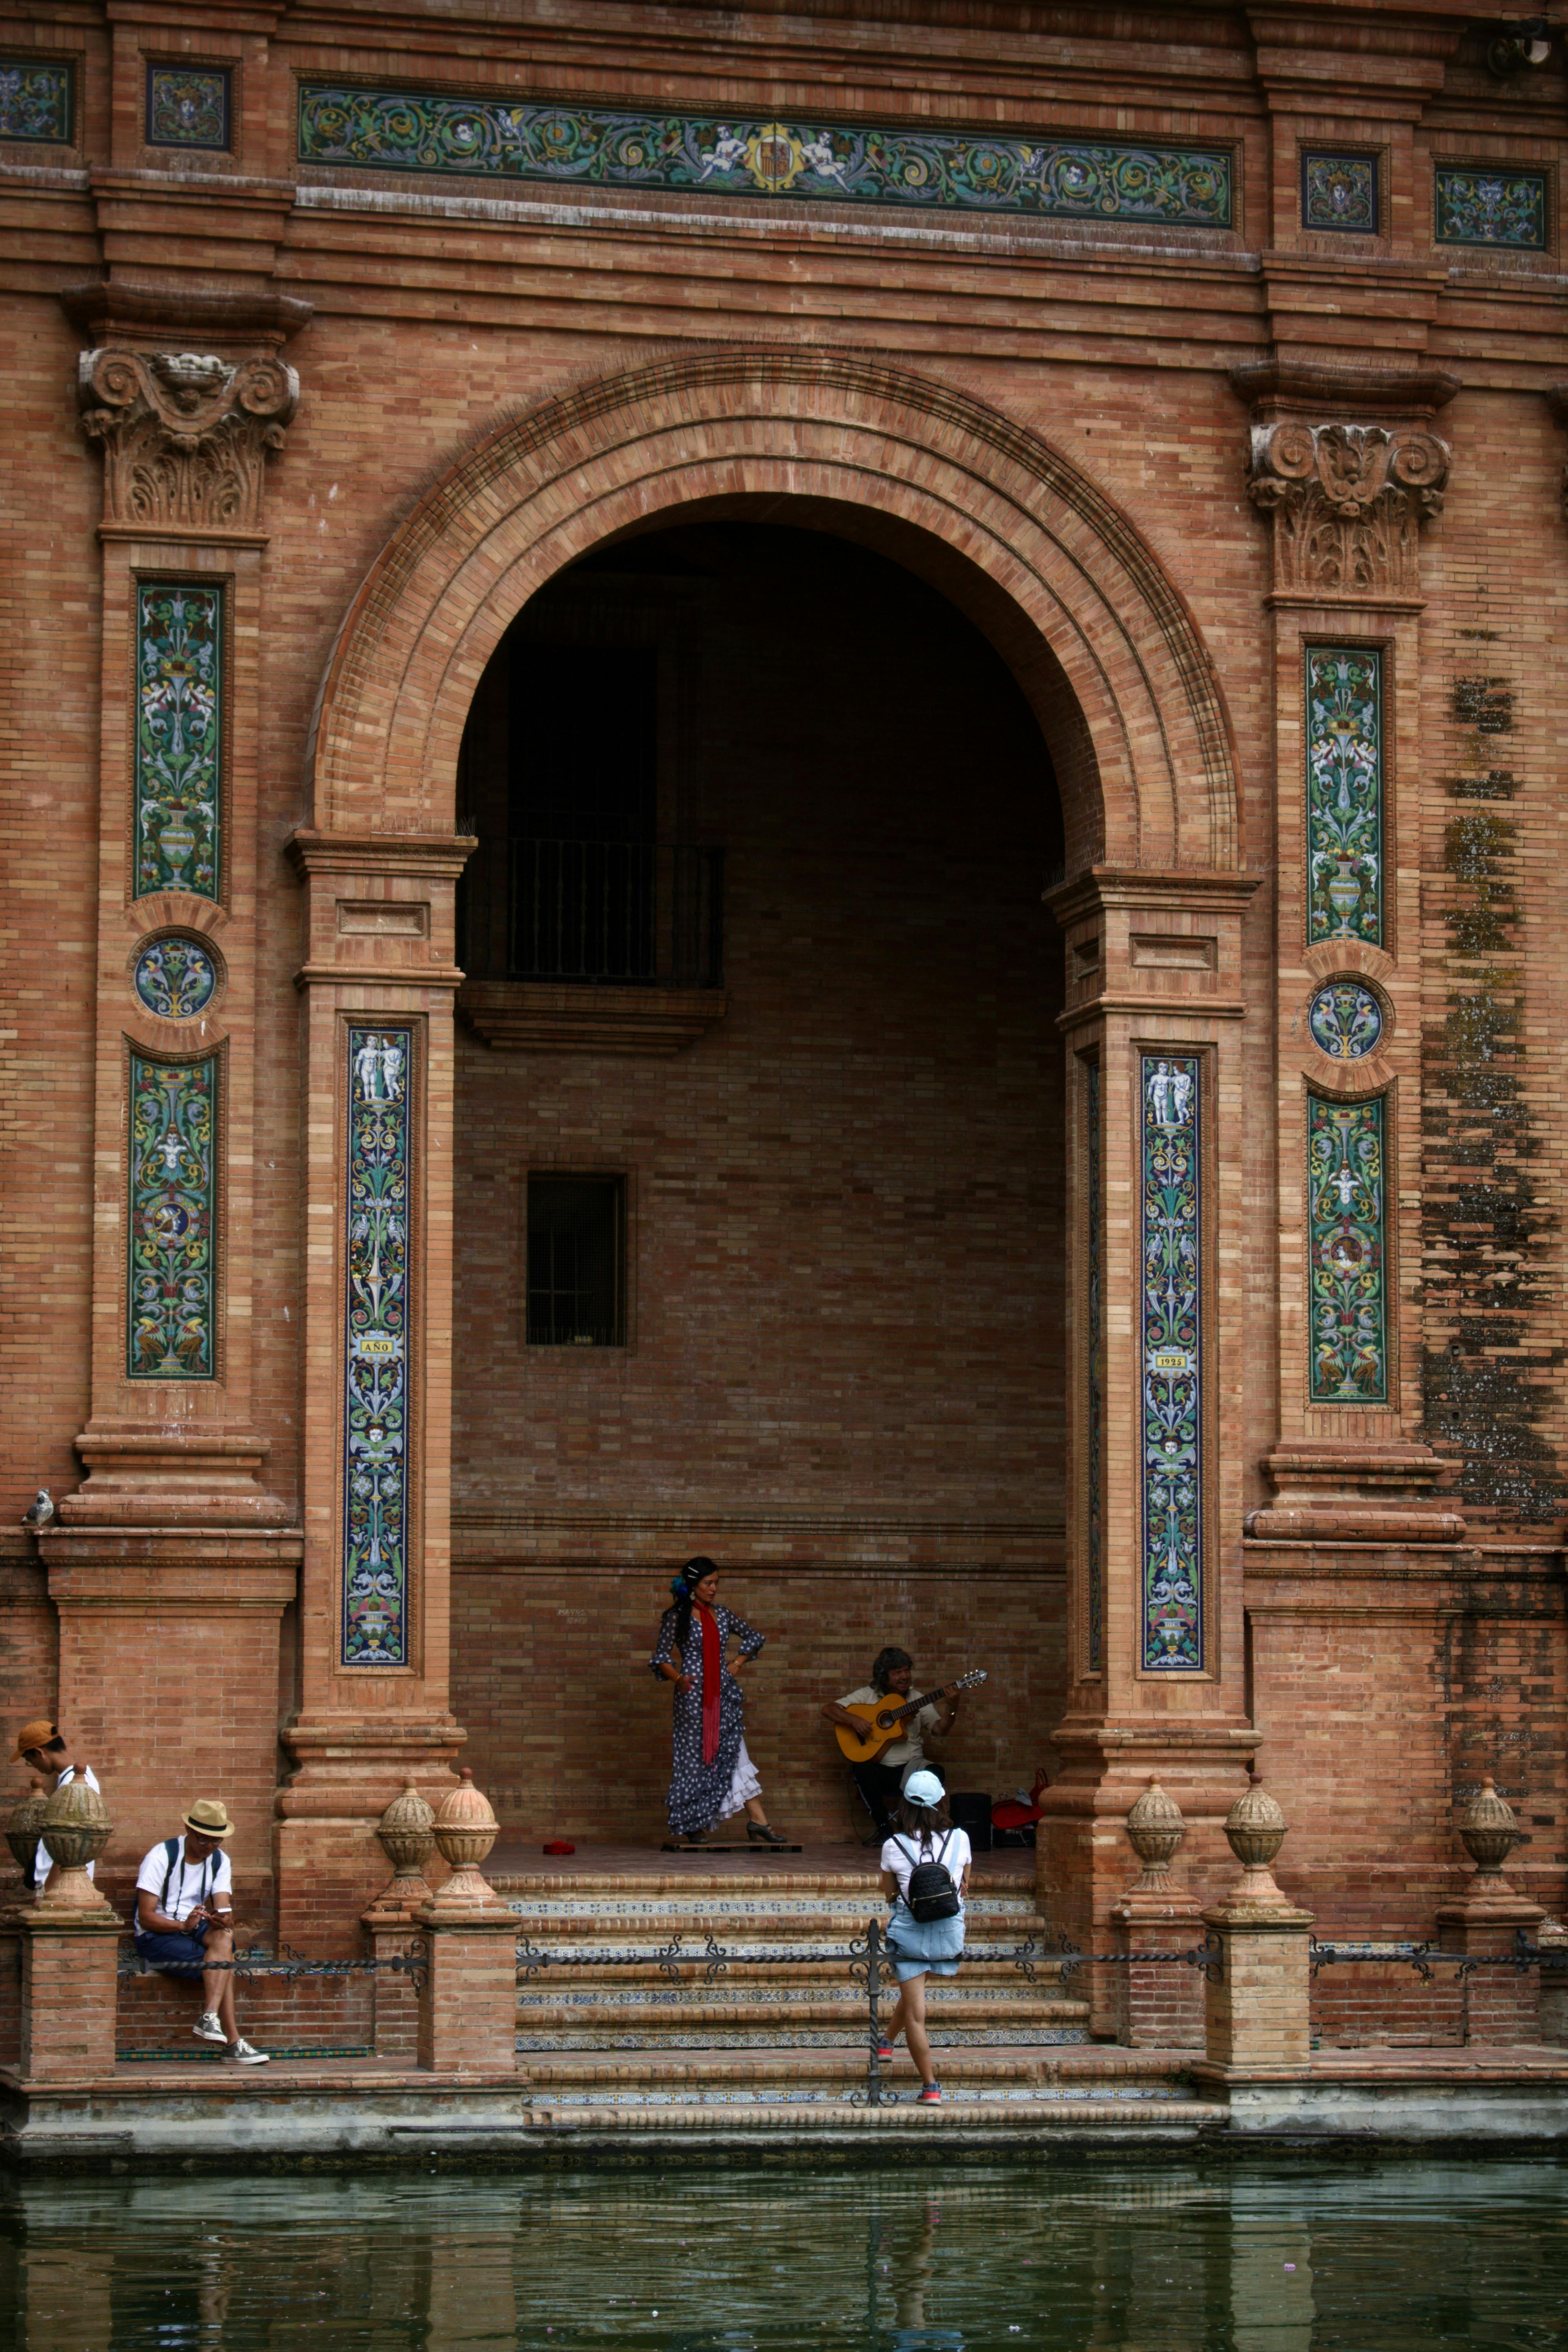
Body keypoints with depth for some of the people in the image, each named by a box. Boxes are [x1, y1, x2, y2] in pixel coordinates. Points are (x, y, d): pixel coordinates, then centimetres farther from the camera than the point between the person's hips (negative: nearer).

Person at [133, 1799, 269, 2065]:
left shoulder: (220, 1861, 5)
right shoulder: (161, 1857, -13)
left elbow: (224, 1910, -6)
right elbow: (146, 1918, -17)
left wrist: (224, 1920, -31)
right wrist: (183, 1925, -32)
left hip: (194, 1931, 6)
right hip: (157, 1938, -6)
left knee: (224, 1936, -29)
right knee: (224, 1962, -28)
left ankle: (209, 2019, -36)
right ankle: (233, 2040, -30)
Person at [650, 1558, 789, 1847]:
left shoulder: (723, 1616, 12)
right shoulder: (677, 1617, -1)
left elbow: (755, 1638, 26)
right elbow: (661, 1657, -3)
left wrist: (738, 1665, 13)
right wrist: (678, 1679, -20)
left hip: (723, 1693, 4)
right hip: (693, 1694, -4)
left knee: (734, 1754, -2)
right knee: (695, 1757, 0)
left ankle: (758, 1822, -8)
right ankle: (693, 1827, 8)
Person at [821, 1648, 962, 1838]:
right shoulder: (868, 1695, 4)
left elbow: (940, 1730, 2)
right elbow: (828, 1710, -1)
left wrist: (951, 1710, -16)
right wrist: (853, 1720, -18)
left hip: (910, 1767, 1)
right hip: (878, 1768, -1)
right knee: (862, 1770, -35)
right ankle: (884, 1827, -18)